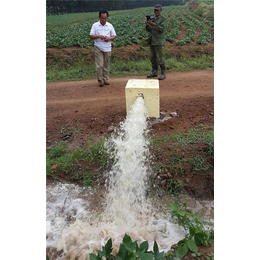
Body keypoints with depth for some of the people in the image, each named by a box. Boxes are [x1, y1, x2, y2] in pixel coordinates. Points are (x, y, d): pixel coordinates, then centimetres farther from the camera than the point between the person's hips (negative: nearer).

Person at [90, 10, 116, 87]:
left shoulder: (110, 25, 8)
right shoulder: (95, 25, 2)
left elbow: (114, 36, 8)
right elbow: (91, 36, -2)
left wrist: (109, 38, -13)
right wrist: (99, 36, -18)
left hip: (107, 48, 2)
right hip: (98, 48, -2)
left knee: (106, 65, 8)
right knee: (99, 65, -6)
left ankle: (106, 79, 18)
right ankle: (100, 80, 4)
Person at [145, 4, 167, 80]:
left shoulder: (163, 19, -2)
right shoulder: (152, 19, 15)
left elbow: (161, 29, -15)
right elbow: (149, 30, 13)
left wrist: (153, 24, -24)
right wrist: (147, 25, -8)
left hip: (158, 41, -6)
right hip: (151, 40, 6)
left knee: (160, 58, -8)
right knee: (153, 57, 9)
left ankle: (163, 73, -2)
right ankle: (154, 72, 18)